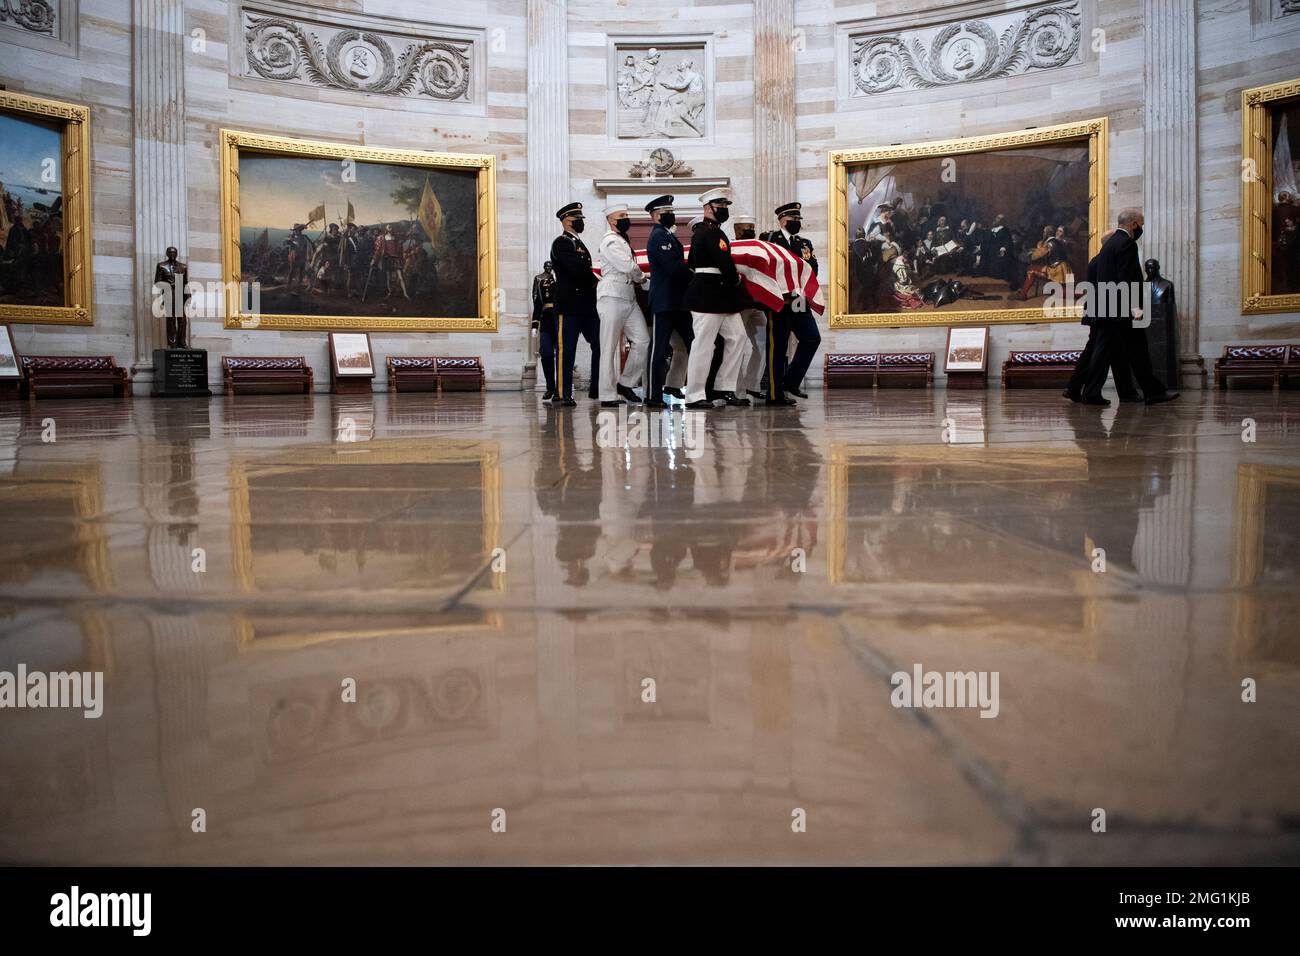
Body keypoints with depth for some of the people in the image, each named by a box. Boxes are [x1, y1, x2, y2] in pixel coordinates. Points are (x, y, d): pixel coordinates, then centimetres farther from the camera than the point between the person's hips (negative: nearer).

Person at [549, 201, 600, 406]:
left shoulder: (579, 244, 23)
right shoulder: (561, 243, -6)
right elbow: (577, 268, -18)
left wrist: (594, 282, 1)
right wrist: (596, 280, -5)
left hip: (587, 305, 9)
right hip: (568, 306, -9)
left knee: (600, 345, 6)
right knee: (565, 350, -5)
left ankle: (597, 388, 13)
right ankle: (562, 394, -1)